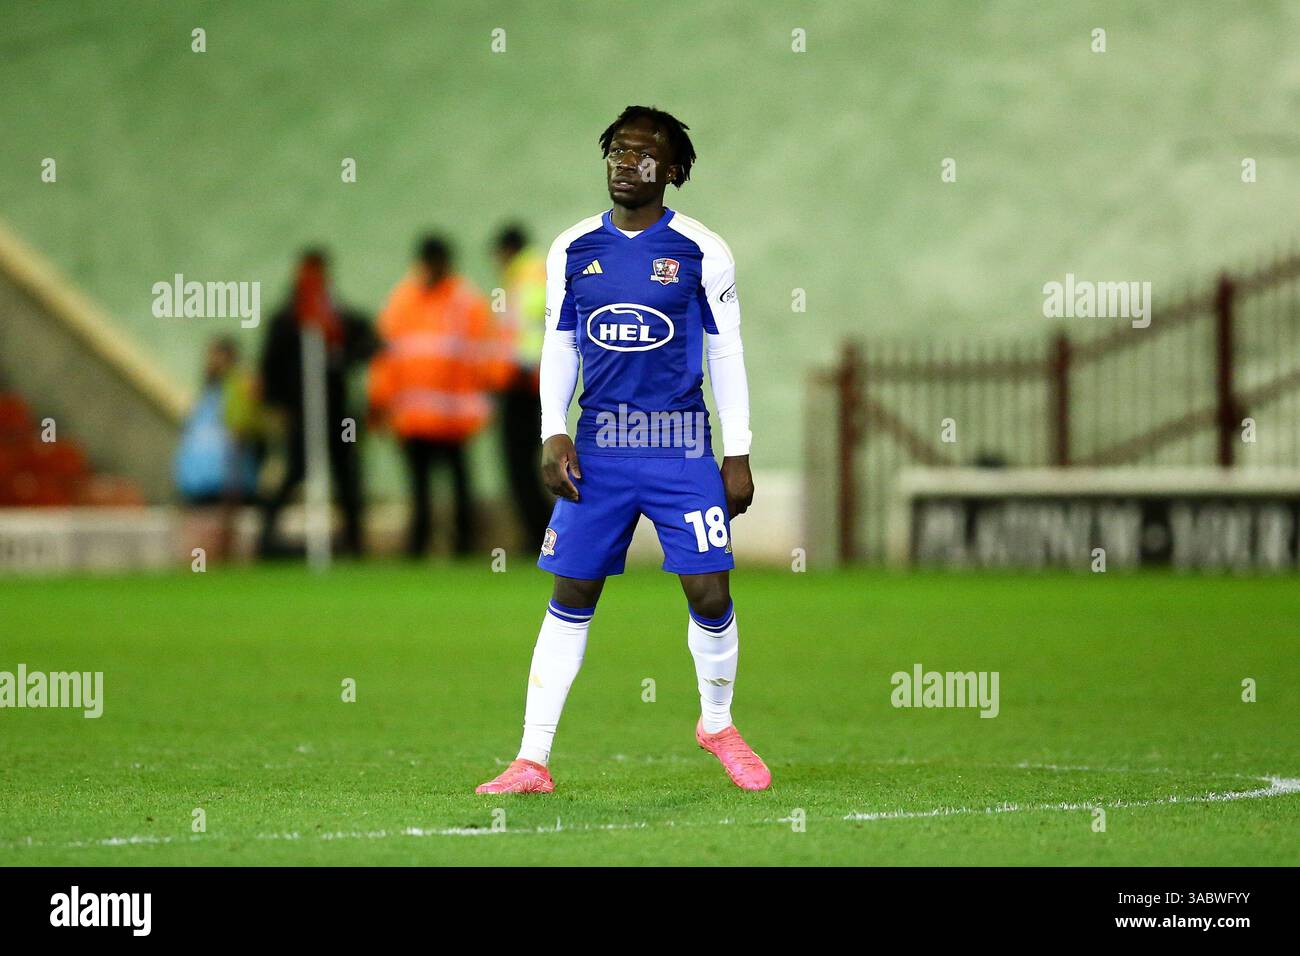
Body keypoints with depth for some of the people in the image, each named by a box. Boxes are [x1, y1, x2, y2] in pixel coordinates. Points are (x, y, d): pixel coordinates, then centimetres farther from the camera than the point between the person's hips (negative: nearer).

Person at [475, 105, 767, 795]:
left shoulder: (701, 252, -1)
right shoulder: (573, 250, 6)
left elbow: (726, 355, 3)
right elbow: (558, 348, 12)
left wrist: (737, 456, 0)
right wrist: (553, 436, 0)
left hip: (682, 450, -2)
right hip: (598, 448, 2)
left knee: (710, 596, -5)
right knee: (570, 600, 1)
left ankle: (717, 723, 22)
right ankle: (532, 761, 4)